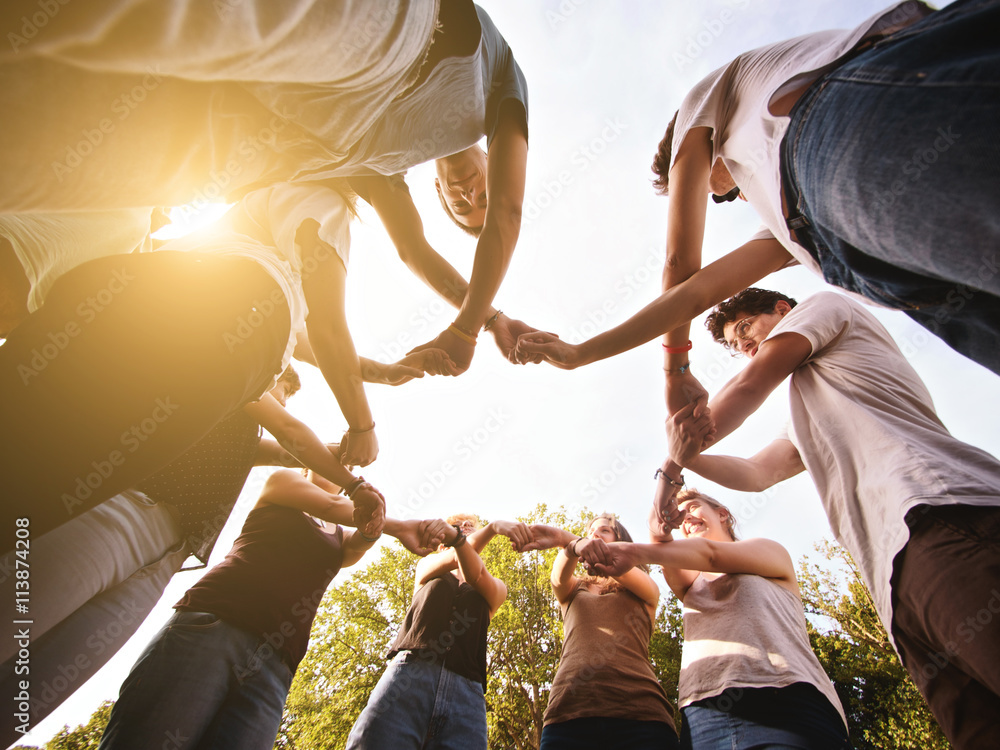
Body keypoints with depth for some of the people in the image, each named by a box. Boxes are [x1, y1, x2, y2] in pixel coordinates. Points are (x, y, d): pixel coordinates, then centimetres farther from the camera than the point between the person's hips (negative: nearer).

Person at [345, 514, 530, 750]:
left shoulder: (496, 589, 26)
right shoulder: (426, 567, 27)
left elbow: (475, 575, 0)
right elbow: (455, 558, 2)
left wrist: (457, 538, -21)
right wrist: (493, 527, -15)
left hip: (465, 691, 1)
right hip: (409, 673, -1)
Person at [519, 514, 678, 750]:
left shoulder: (646, 590, 20)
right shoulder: (572, 591, 26)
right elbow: (560, 576, 0)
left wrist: (565, 537, -22)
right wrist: (573, 548, -26)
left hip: (638, 712, -1)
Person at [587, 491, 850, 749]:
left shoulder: (772, 552, 17)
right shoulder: (691, 583, 29)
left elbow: (712, 554, -2)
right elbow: (674, 571, 3)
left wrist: (636, 552, -17)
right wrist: (661, 538, -20)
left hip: (781, 702, -3)